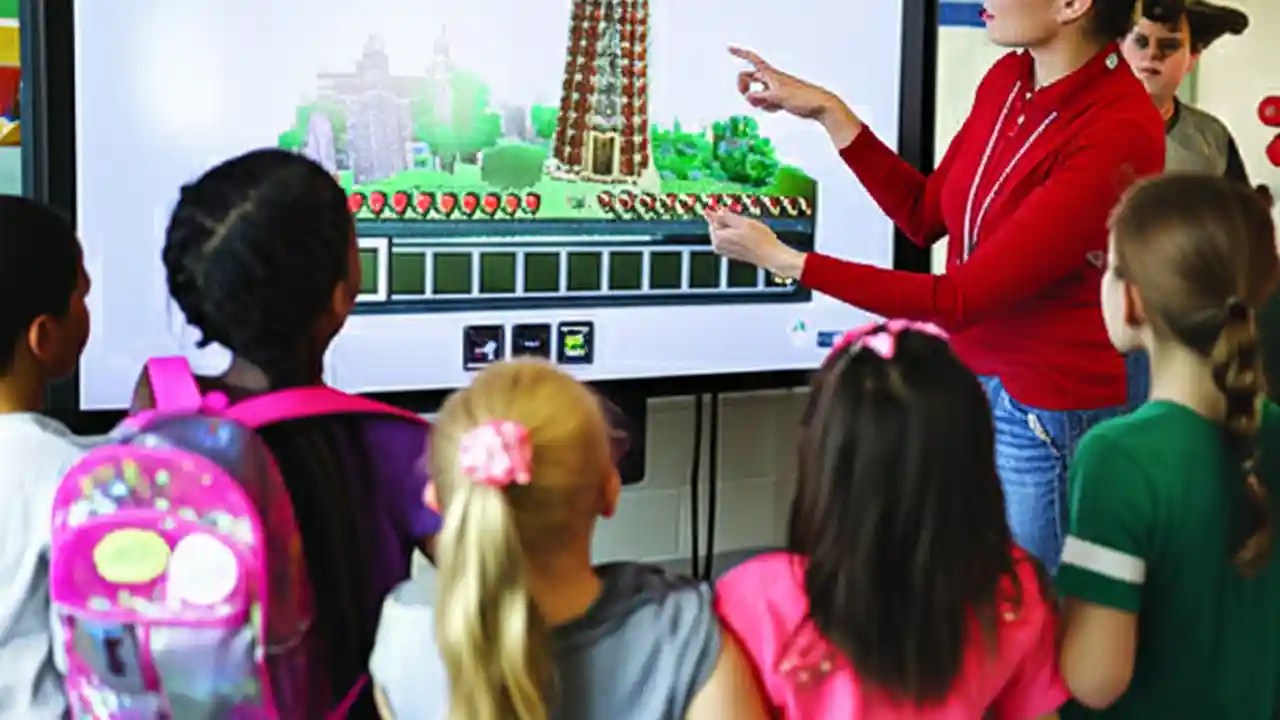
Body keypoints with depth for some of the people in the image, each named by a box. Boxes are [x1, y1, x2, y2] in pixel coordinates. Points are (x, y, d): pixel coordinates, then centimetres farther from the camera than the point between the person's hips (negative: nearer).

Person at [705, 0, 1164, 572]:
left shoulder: (1117, 134, -26)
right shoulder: (1007, 79, -1)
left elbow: (960, 298, -25)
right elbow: (926, 215, 12)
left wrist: (783, 260, -22)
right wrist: (828, 113, 3)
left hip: (1050, 416, -7)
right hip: (966, 382, 7)